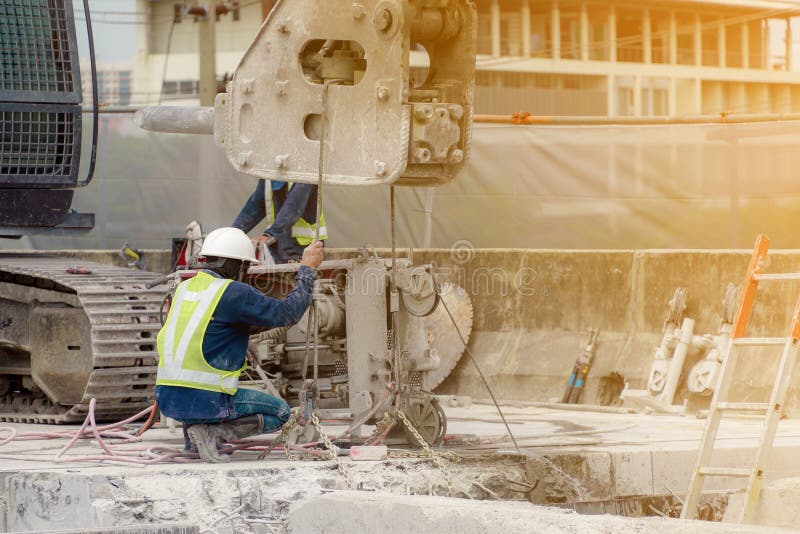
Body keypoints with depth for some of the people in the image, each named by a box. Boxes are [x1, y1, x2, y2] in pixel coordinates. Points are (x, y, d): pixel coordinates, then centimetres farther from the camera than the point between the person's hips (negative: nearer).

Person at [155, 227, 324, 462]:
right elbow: (288, 314, -6)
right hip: (205, 399, -8)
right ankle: (210, 432, -8)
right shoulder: (234, 293, -10)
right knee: (280, 413, 10)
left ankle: (192, 425, 12)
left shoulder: (185, 287, 12)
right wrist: (307, 268, 4)